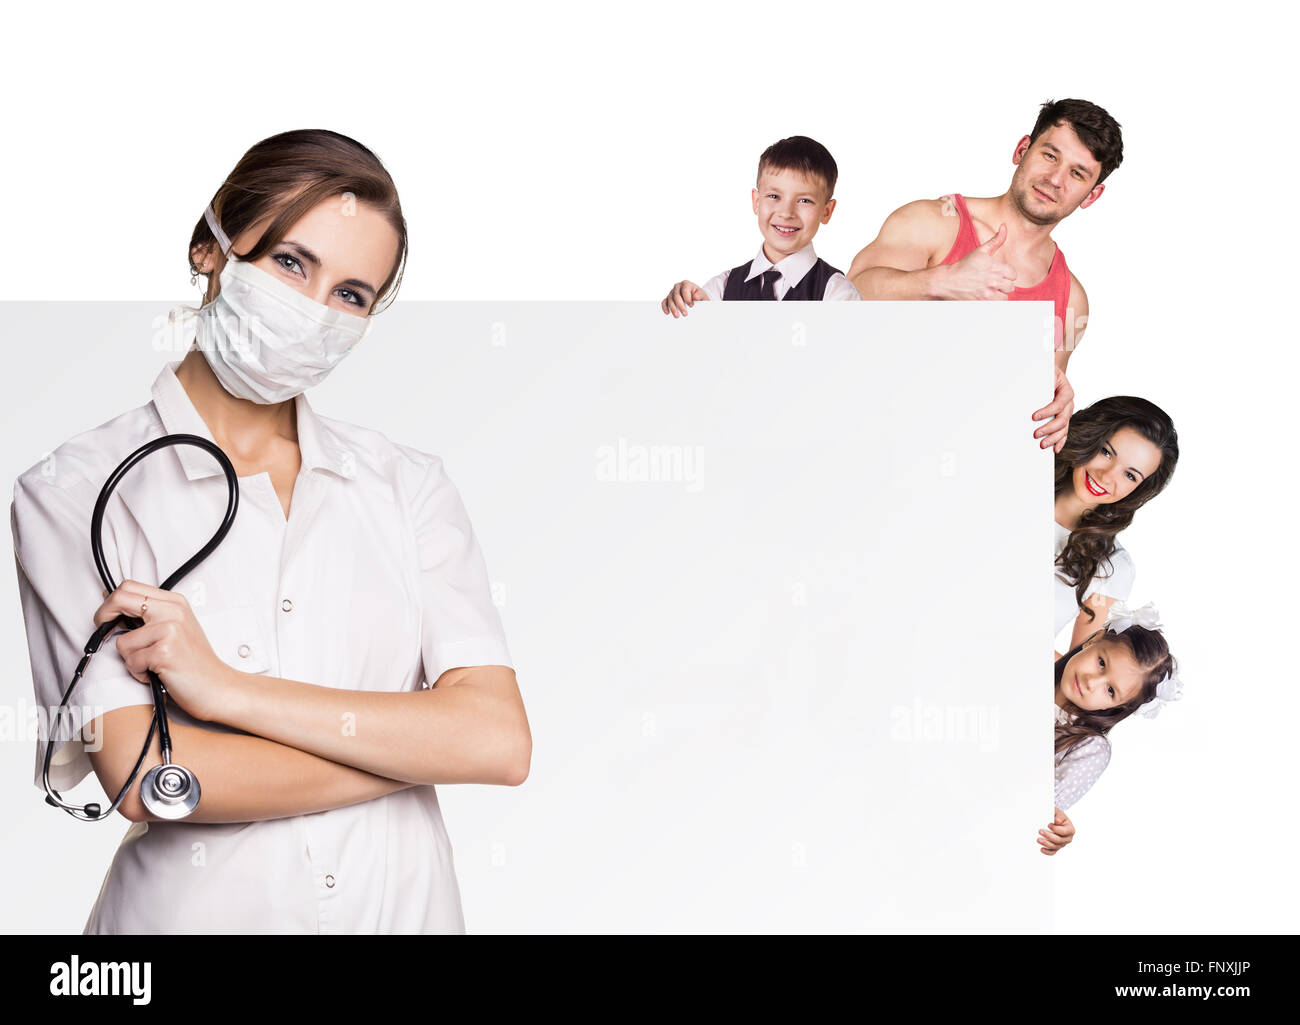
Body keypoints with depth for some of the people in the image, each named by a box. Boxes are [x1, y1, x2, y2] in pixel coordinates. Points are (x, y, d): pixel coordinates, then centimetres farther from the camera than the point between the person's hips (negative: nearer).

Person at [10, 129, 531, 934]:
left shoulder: (409, 485, 0)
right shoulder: (77, 491, -7)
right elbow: (144, 777, -17)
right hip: (197, 905, -3)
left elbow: (502, 741, -11)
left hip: (407, 903, 3)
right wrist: (418, 747, -12)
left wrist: (229, 688, -17)